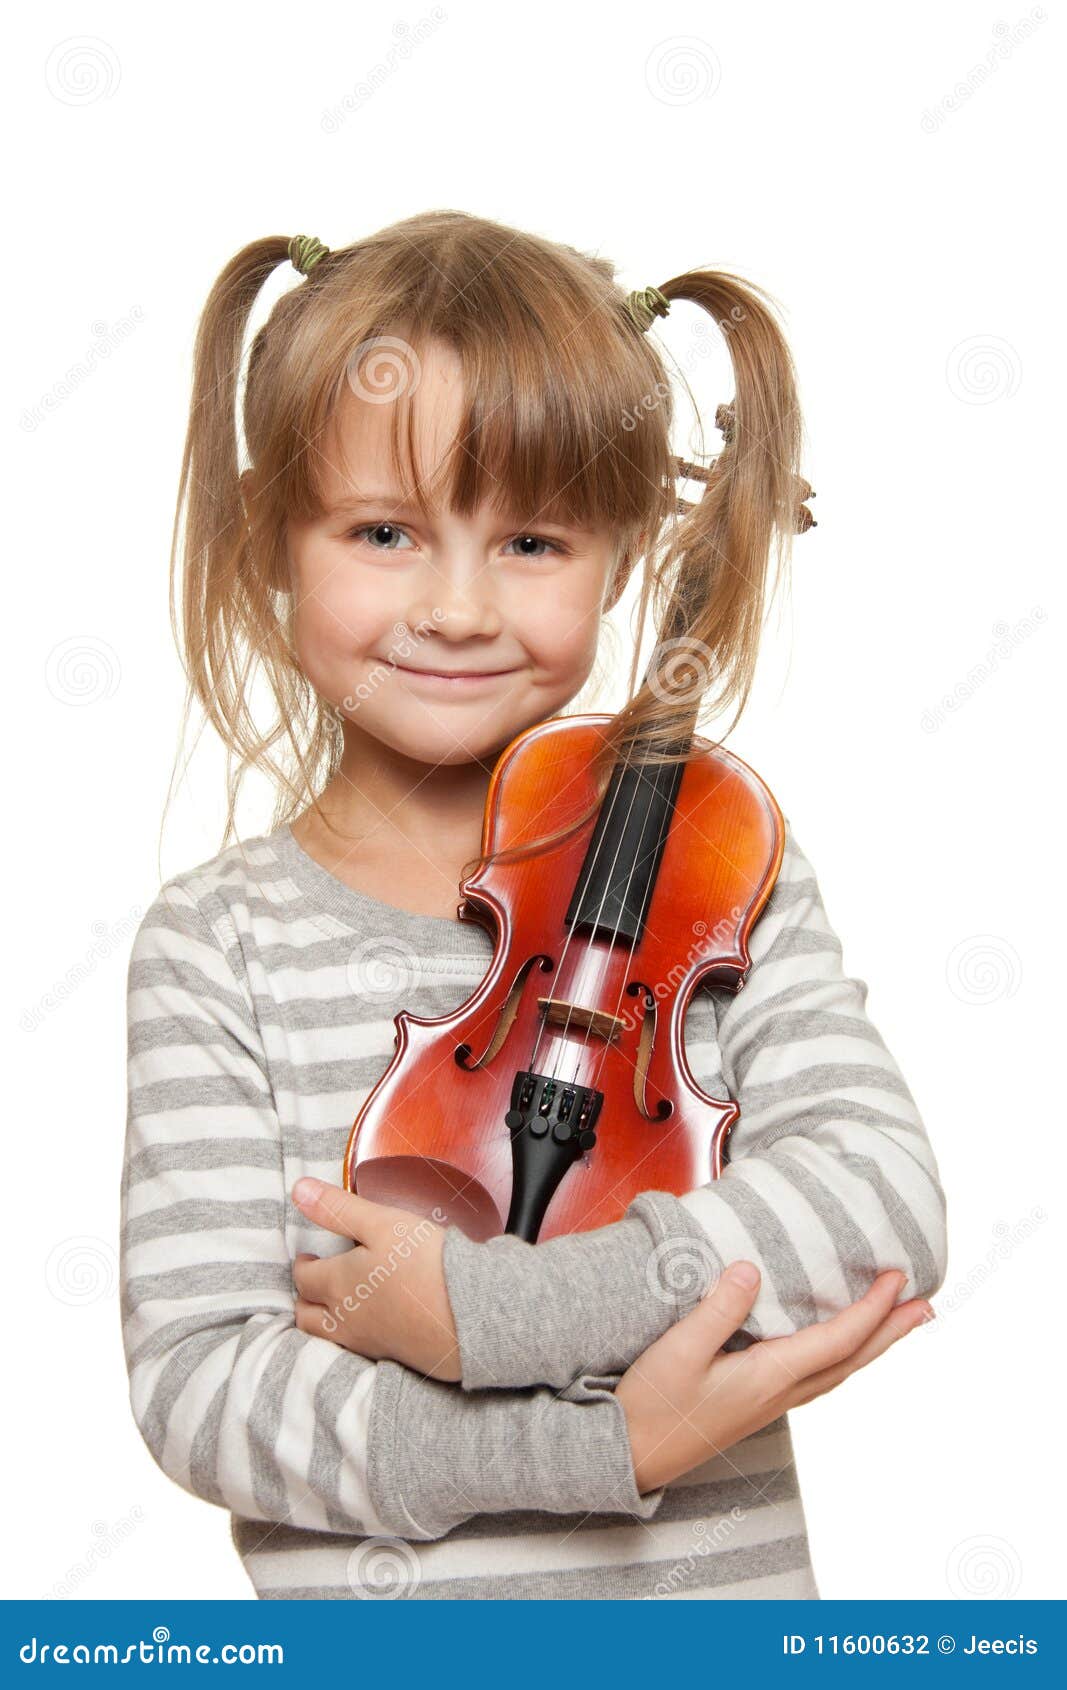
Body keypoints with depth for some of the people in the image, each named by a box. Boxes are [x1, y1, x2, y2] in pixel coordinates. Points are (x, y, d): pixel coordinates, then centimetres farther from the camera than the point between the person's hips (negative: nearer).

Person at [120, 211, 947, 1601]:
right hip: (365, 1599, -1)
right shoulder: (215, 947, -11)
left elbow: (887, 1199, -18)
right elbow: (193, 1383, -16)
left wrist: (490, 1307, -26)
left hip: (723, 1578, 1)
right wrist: (602, 1441, -25)